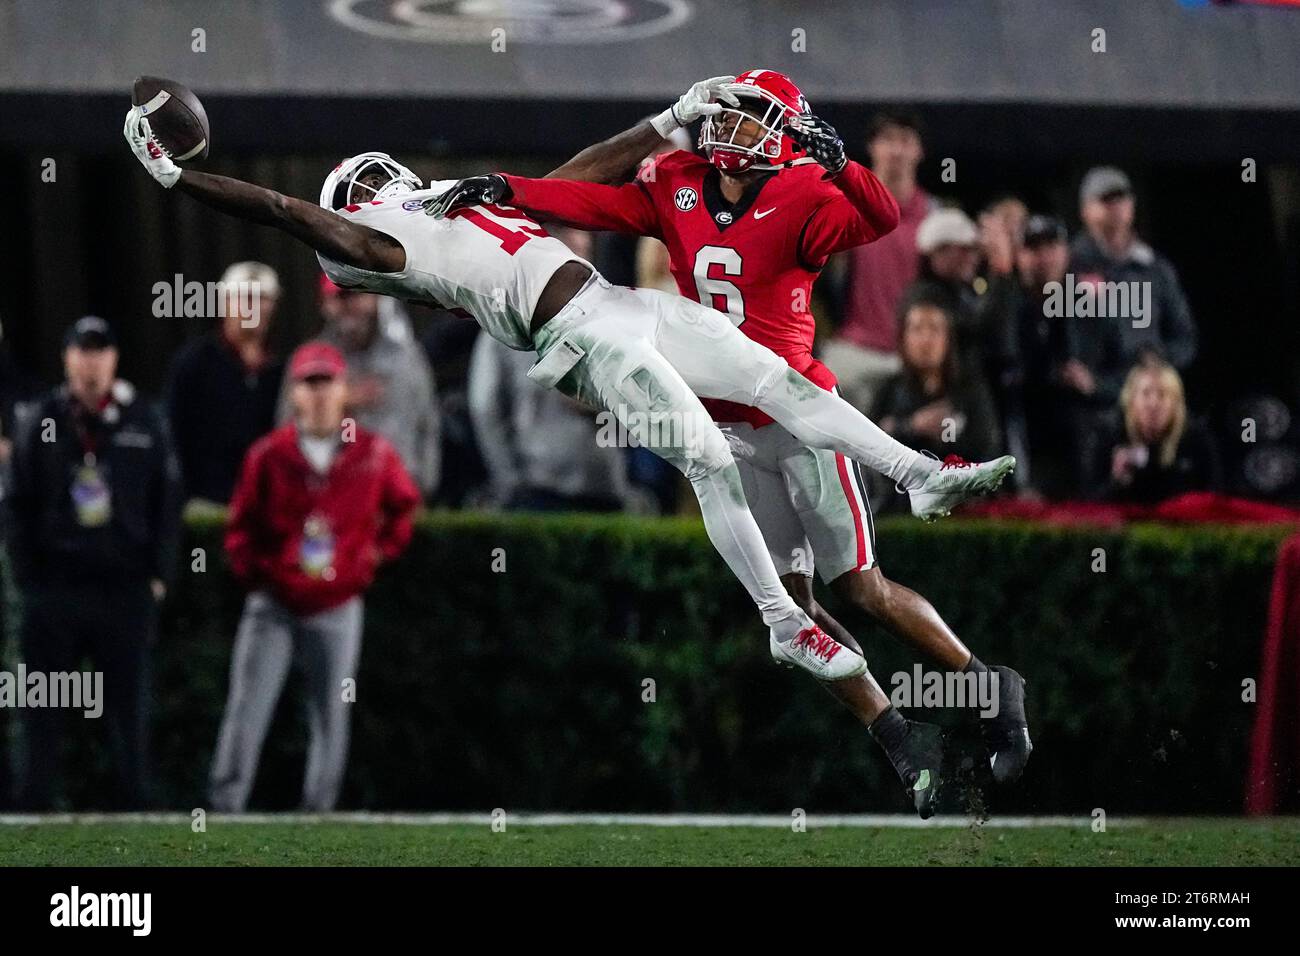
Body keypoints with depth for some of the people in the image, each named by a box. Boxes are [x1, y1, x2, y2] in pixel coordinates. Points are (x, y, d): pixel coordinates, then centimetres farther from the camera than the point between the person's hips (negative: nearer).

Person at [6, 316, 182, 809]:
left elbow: (167, 504, 7)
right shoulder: (40, 425, 4)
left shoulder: (144, 423, 5)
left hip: (125, 587, 0)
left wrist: (159, 575, 0)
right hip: (54, 586, 0)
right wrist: (26, 577, -2)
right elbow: (19, 507, 5)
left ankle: (131, 801, 10)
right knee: (43, 711, 2)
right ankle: (35, 801, 7)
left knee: (129, 706, 3)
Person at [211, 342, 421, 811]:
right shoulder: (268, 455, -3)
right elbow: (241, 524, 6)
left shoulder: (374, 453, -1)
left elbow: (403, 506, 15)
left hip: (338, 609, 1)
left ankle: (319, 813, 13)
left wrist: (376, 553, 6)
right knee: (246, 711, -8)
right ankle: (224, 806, -8)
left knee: (331, 717, 5)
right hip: (274, 605, -1)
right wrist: (252, 573, -5)